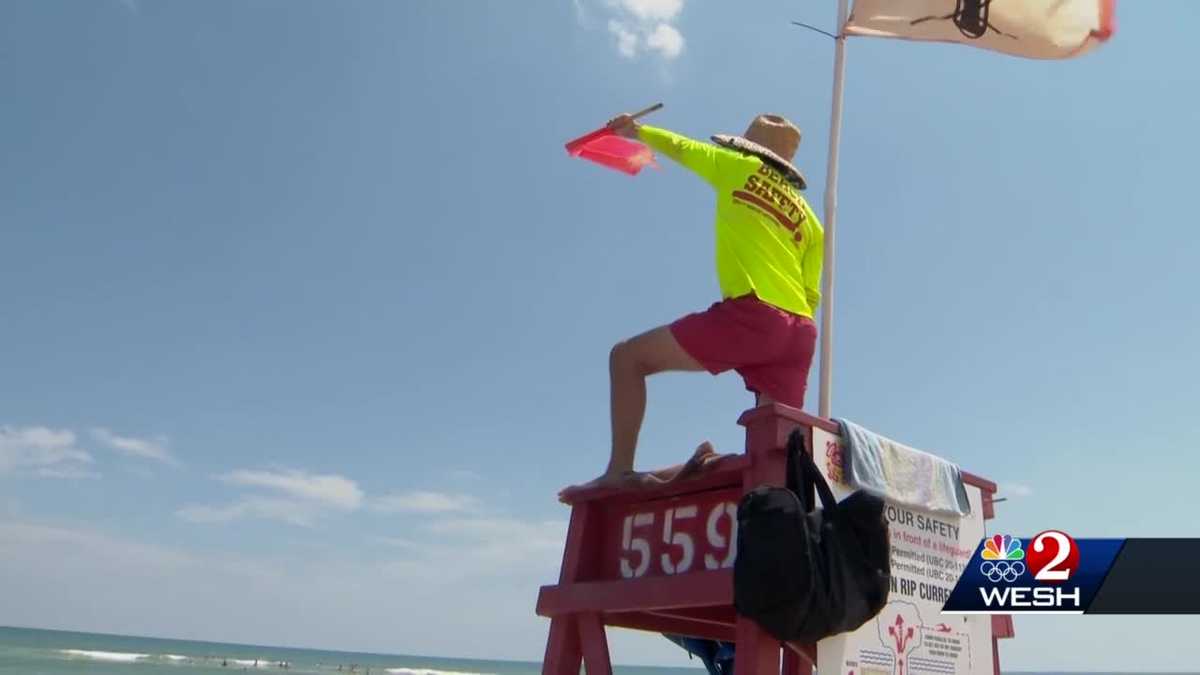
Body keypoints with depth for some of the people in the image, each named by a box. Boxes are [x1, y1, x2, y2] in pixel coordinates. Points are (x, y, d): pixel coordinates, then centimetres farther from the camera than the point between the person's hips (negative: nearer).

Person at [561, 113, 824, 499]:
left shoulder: (740, 168, 13)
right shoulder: (808, 217, 25)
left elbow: (678, 147, 26)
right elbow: (811, 296, 19)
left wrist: (637, 131, 43)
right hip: (800, 331, 7)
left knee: (628, 356, 1)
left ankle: (619, 471, -7)